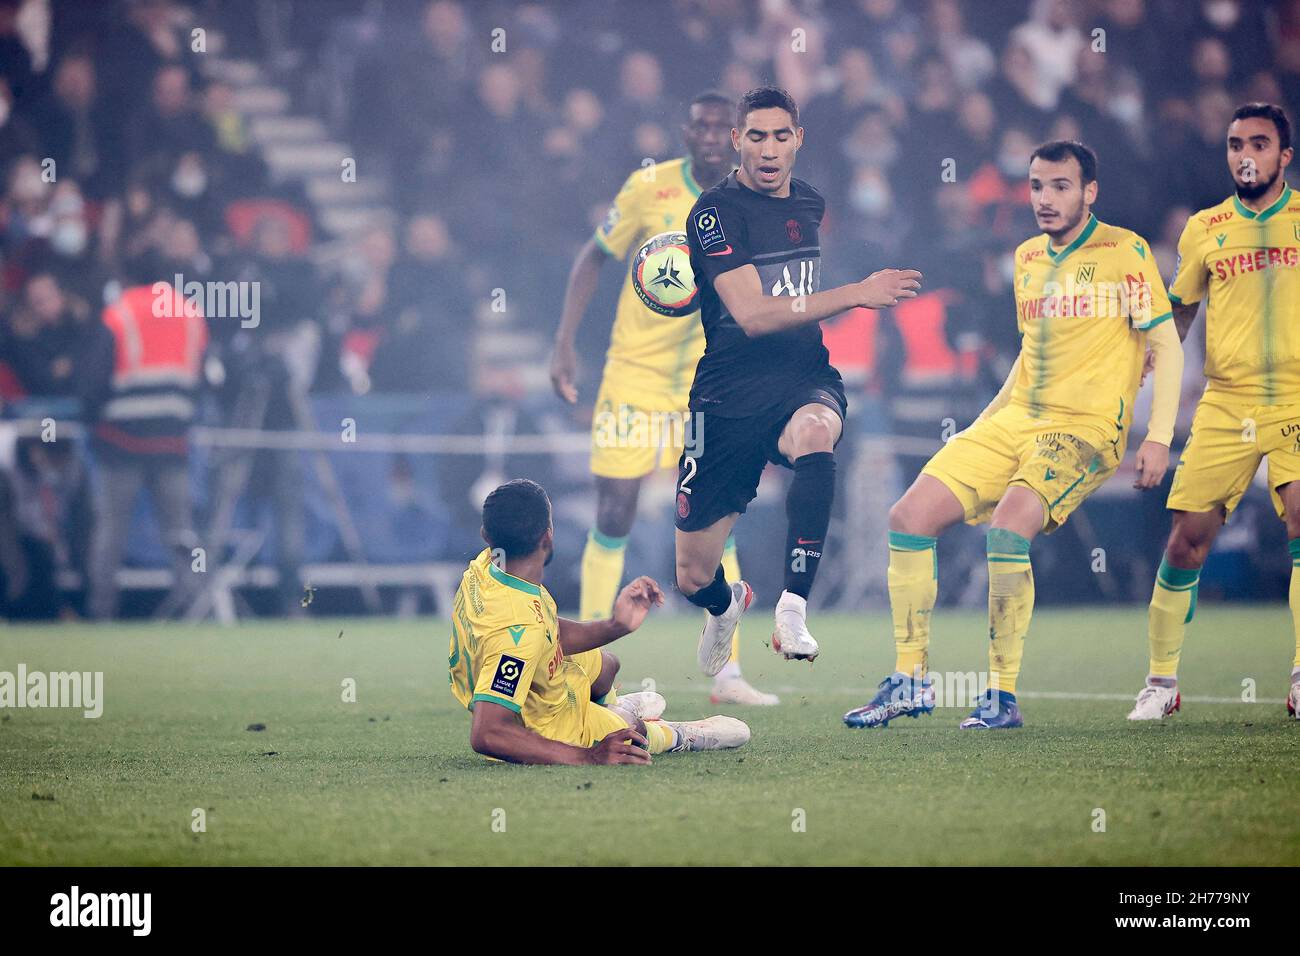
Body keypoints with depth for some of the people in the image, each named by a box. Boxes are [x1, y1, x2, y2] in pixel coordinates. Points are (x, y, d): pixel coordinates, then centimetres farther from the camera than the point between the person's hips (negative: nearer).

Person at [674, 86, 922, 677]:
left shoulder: (811, 203, 12)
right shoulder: (717, 211, -9)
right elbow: (752, 314, -21)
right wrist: (856, 294, -24)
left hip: (805, 379, 3)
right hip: (730, 398, -3)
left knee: (814, 430, -38)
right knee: (693, 578, 3)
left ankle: (793, 608, -37)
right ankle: (726, 605, 44)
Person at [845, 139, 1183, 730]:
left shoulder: (1123, 251, -5)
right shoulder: (1027, 258, 15)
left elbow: (1166, 346, -6)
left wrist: (1158, 438, -14)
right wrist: (989, 417, 20)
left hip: (1085, 429, -7)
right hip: (1014, 418, 7)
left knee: (1006, 528, -29)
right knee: (910, 516, -5)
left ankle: (1002, 696, -20)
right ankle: (910, 679, 4)